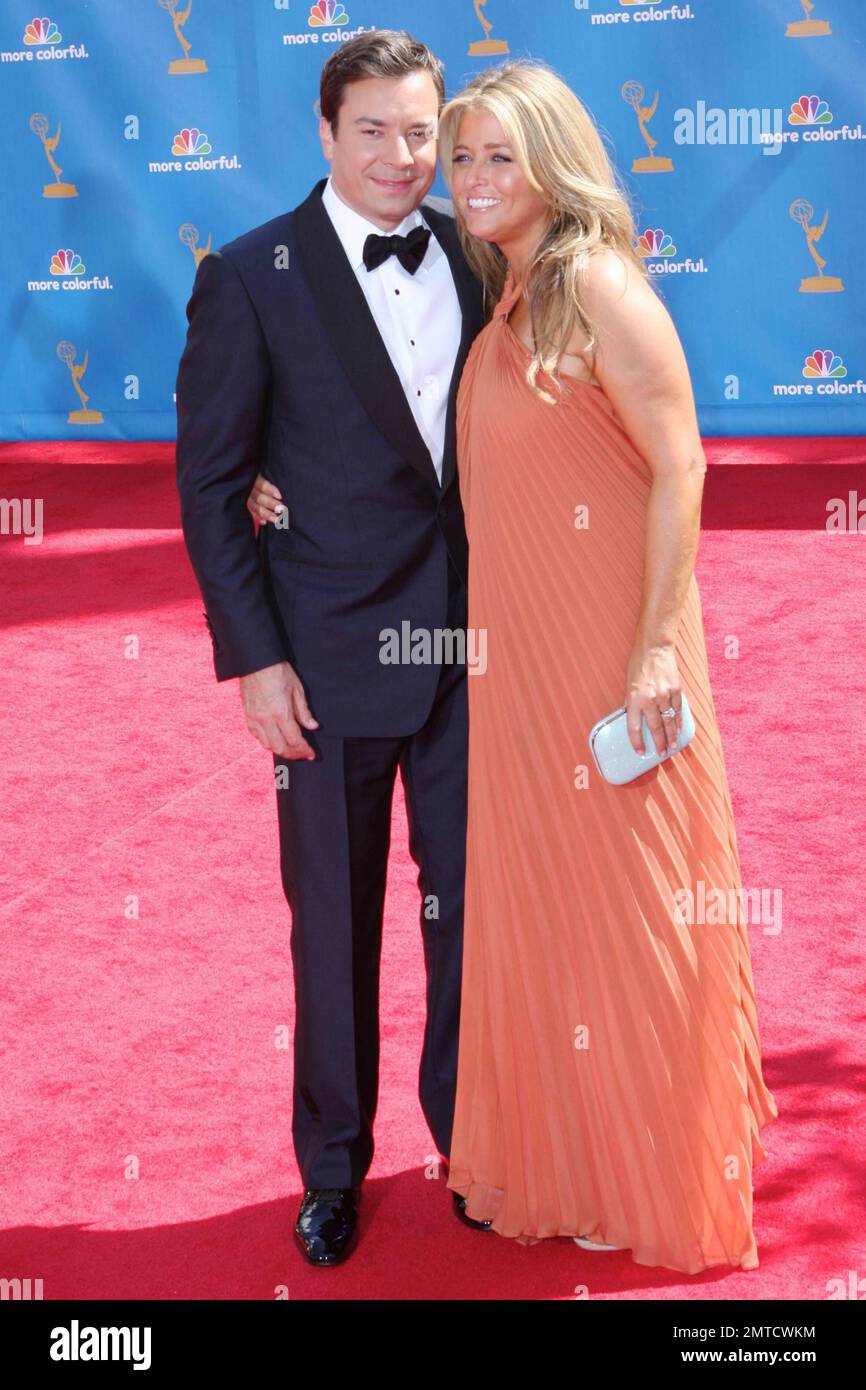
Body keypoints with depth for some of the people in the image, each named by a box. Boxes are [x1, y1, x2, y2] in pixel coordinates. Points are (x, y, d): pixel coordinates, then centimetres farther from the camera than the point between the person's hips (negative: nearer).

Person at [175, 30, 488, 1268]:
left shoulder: (477, 260, 4)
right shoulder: (252, 278, -6)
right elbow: (209, 480, -6)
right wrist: (252, 656, -10)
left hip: (473, 647, 3)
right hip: (333, 658, -3)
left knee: (474, 906, 12)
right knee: (334, 922, 10)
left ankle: (469, 1137, 32)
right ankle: (333, 1166, 28)